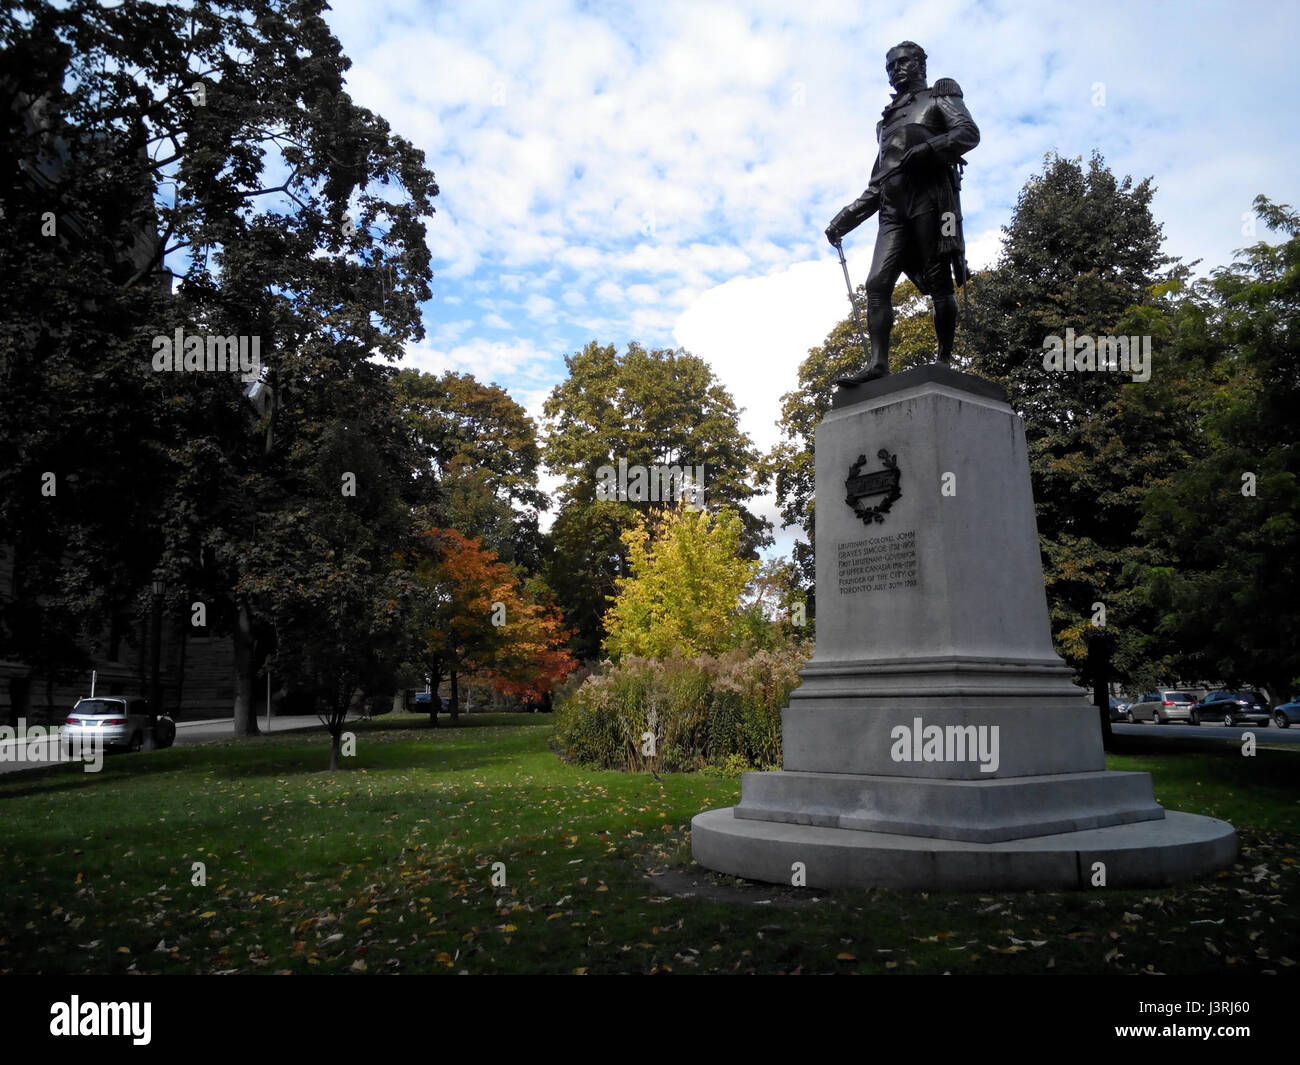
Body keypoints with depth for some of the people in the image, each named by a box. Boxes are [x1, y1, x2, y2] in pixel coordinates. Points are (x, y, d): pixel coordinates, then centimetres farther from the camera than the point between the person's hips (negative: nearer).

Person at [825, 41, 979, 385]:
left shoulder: (938, 98, 19)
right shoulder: (887, 121, 34)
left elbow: (969, 132, -1)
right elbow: (874, 188, 31)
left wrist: (927, 149, -17)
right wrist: (843, 220, 21)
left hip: (929, 195, -5)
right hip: (894, 208, 5)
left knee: (938, 282, -10)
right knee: (877, 283, -12)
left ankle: (945, 362, -8)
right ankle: (878, 364, -20)